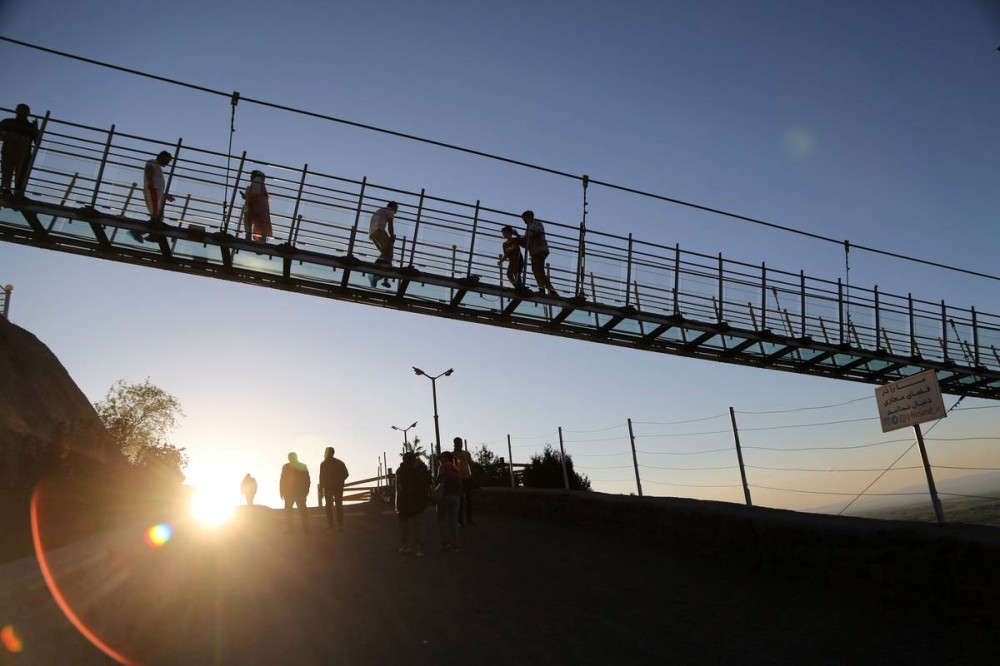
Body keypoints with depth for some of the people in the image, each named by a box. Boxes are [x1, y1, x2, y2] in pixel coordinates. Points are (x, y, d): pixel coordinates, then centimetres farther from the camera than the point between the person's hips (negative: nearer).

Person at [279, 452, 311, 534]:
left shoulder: (286, 467, -5)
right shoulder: (303, 466, 3)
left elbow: (282, 480, -7)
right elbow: (308, 480, 4)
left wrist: (281, 491, 0)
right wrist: (306, 491, 11)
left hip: (289, 492, -2)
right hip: (301, 492, 2)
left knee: (288, 510, 8)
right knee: (303, 510, 4)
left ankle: (288, 528, 1)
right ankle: (306, 529, -1)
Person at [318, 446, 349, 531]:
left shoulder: (323, 464, -4)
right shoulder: (340, 462, 5)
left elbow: (322, 477, -9)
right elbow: (346, 474, 3)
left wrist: (321, 489, -5)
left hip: (328, 487, -2)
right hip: (338, 487, 2)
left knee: (329, 505, 10)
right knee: (339, 506, 3)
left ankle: (330, 524, 7)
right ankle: (340, 525, -3)